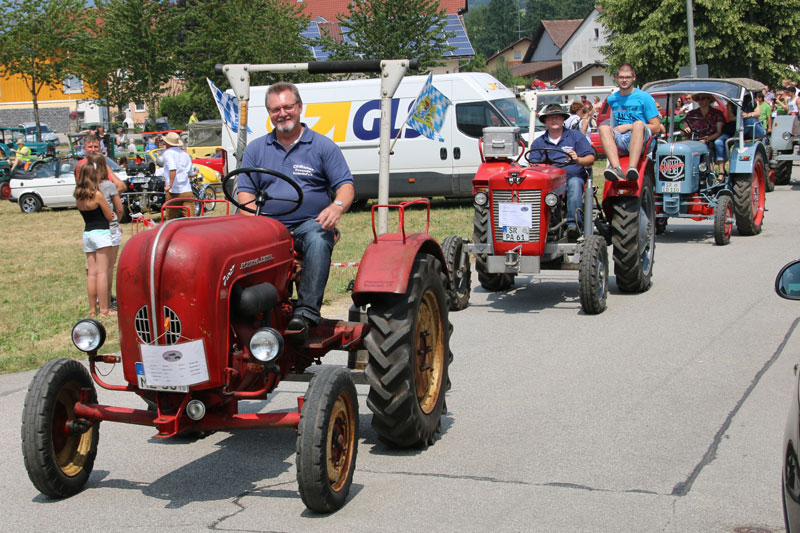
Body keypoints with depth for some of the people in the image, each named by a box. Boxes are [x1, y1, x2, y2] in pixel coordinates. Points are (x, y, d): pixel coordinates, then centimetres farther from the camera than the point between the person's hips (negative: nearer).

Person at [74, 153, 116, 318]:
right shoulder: (97, 195, -13)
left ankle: (92, 308, 13)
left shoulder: (79, 196, 6)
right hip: (101, 233, -6)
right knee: (102, 272, -4)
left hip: (87, 234, 6)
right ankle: (104, 309, -3)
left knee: (91, 273, 10)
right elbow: (110, 216, -6)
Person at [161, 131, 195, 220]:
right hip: (187, 190, 4)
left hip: (174, 191, -4)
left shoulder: (168, 153, -4)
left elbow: (173, 169, -21)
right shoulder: (185, 154, 15)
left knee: (170, 218, 10)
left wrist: (170, 185, -19)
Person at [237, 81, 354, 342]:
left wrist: (337, 206, -20)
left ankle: (306, 312, -43)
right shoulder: (256, 149, 17)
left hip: (309, 224, -2)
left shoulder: (323, 146, 10)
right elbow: (245, 192, 10)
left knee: (319, 239, -38)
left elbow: (345, 185, 4)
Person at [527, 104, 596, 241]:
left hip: (573, 175, -1)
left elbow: (590, 159, 6)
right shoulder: (538, 142, 21)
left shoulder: (576, 136, 16)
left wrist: (578, 160, -17)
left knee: (574, 183, -37)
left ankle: (573, 224, -46)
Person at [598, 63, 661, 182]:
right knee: (603, 126, -25)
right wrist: (613, 132, 15)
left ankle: (632, 168, -54)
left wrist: (628, 127, -5)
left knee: (639, 124, -35)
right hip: (619, 142, 4)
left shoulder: (644, 97, 5)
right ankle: (616, 169, -47)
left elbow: (656, 127, 0)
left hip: (640, 141, -3)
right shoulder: (612, 99, 20)